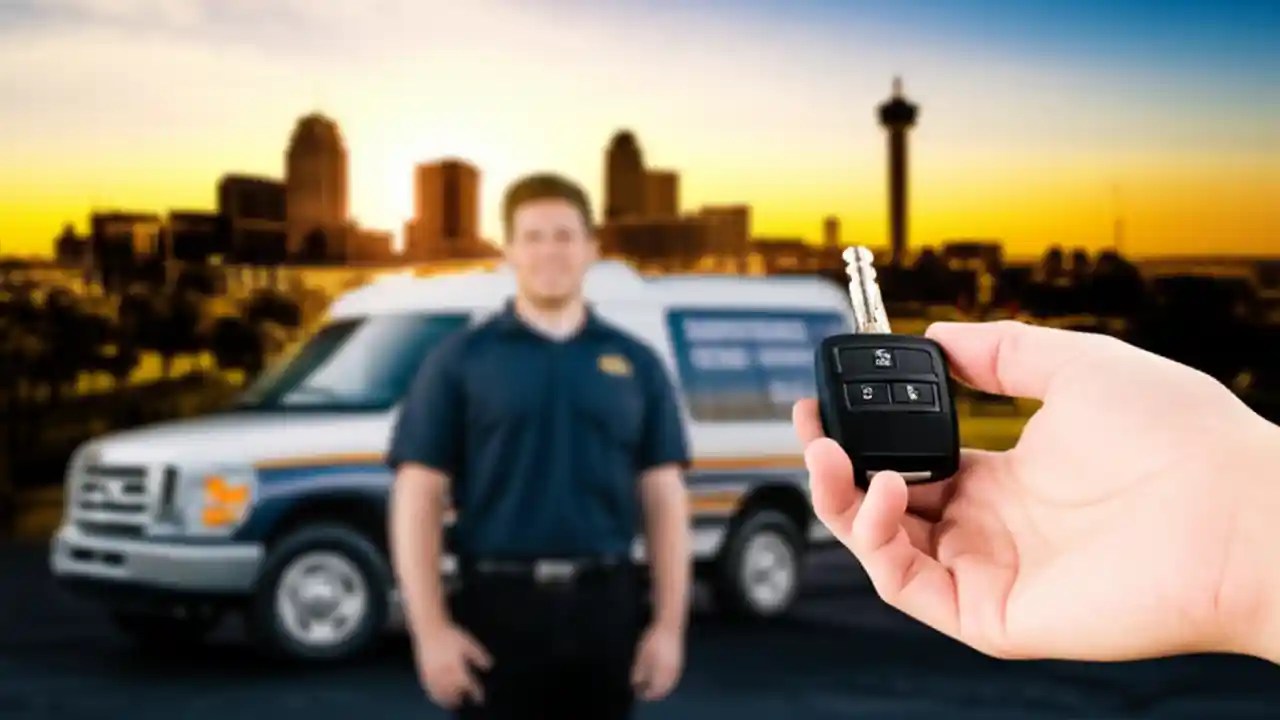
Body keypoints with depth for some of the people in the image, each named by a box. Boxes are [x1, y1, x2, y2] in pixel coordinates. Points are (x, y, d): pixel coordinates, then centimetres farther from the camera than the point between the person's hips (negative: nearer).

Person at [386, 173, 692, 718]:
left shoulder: (636, 364, 9)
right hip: (499, 607, -2)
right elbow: (418, 499, -2)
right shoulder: (461, 360, 2)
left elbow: (664, 500, 7)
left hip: (606, 607, 3)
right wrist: (430, 628, -11)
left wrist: (669, 625, -1)